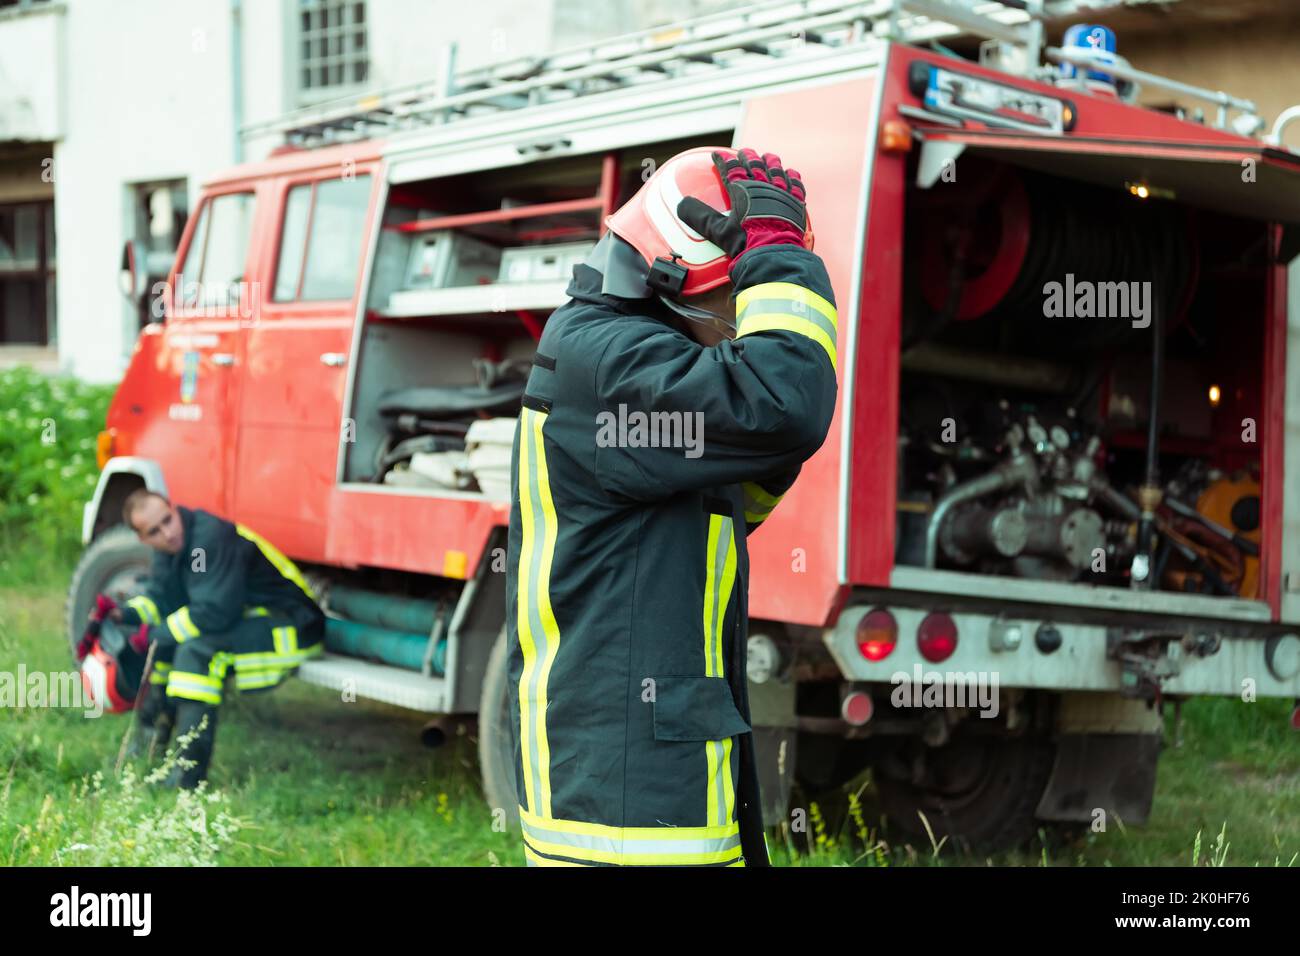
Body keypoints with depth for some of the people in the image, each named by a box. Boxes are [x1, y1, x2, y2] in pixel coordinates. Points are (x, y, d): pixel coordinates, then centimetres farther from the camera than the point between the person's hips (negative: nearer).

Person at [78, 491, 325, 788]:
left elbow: (214, 612, -28)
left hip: (290, 626, -10)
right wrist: (121, 615, -9)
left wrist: (157, 635, -18)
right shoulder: (172, 545, 4)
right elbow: (161, 597, 10)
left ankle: (188, 776, -26)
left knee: (197, 649, -30)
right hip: (247, 617, 10)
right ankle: (152, 737, 25)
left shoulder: (211, 536, -25)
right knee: (161, 632, 13)